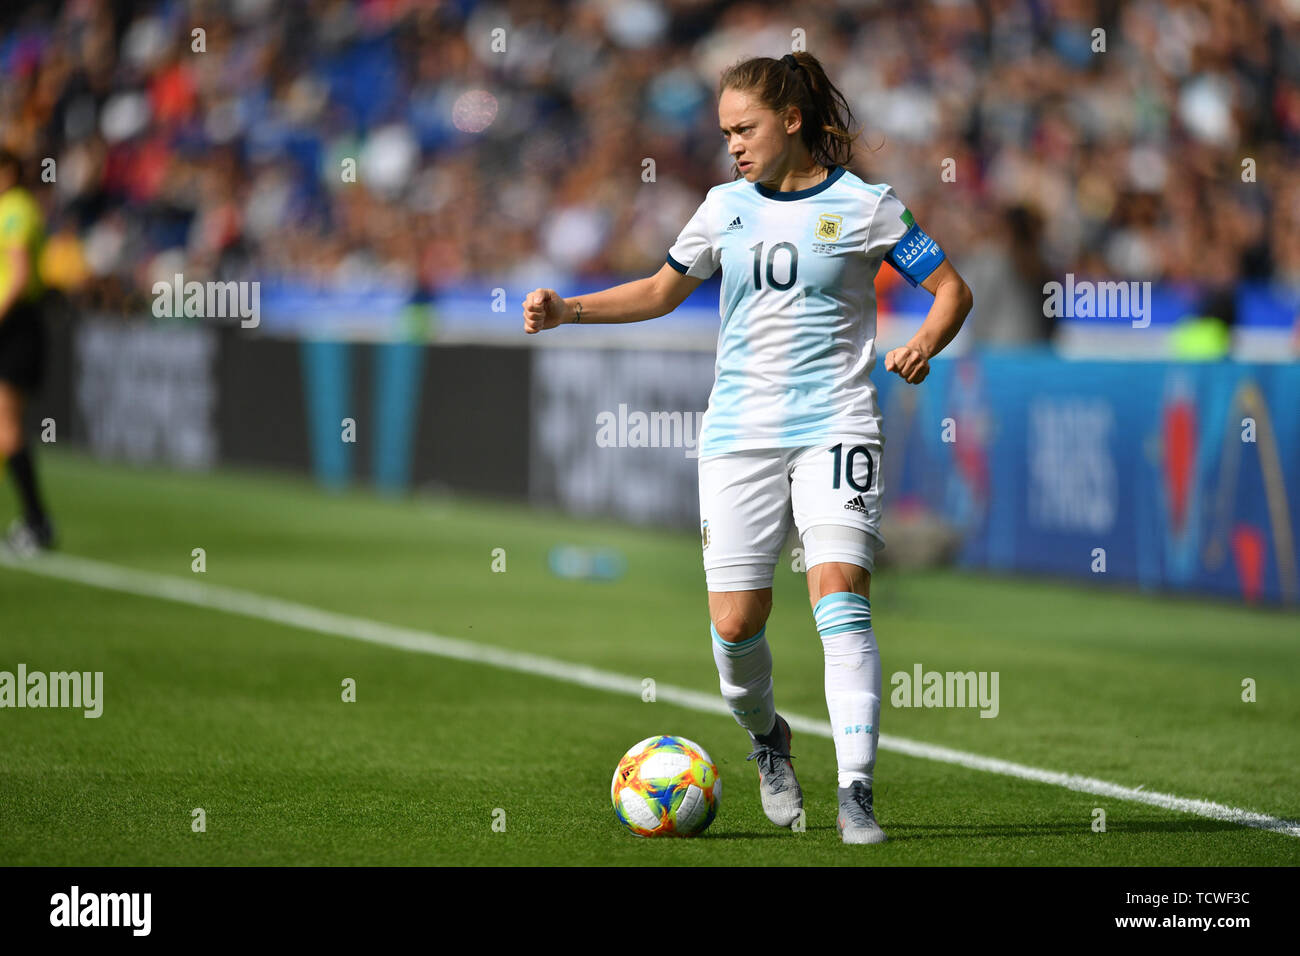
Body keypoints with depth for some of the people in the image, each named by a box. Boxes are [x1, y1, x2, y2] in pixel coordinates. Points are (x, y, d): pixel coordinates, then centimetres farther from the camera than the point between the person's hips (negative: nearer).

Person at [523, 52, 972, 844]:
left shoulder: (863, 205, 0)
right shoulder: (727, 208, 11)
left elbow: (951, 288, 4)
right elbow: (662, 291, 24)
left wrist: (924, 346, -16)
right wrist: (568, 310, 12)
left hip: (834, 426, -4)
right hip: (741, 432, 4)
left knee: (840, 592, -20)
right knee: (736, 621, -3)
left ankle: (858, 793, -22)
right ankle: (766, 738, 29)